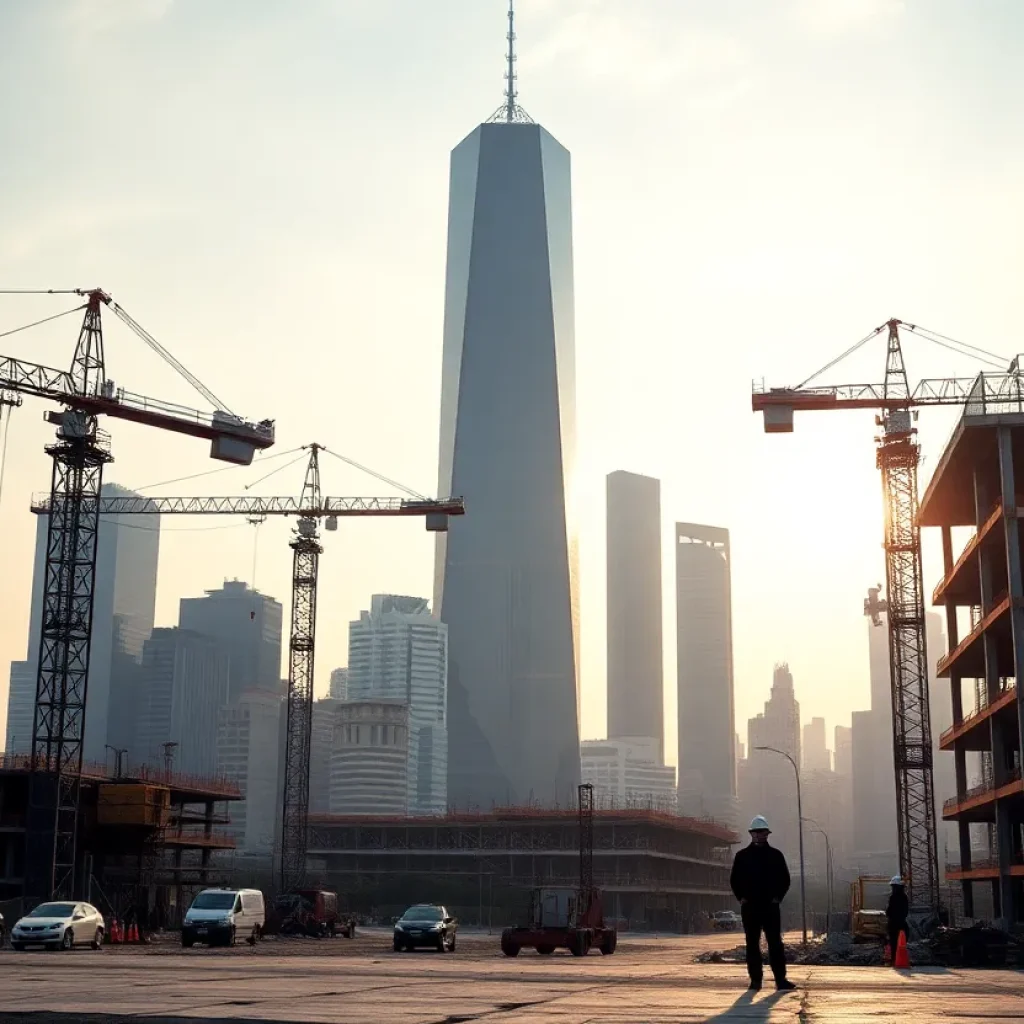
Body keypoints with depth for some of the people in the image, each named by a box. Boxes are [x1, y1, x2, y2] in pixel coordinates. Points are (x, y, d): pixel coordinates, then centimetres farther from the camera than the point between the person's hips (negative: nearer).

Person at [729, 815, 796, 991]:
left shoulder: (776, 855, 6)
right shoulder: (742, 856, 6)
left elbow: (785, 879, 10)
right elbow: (734, 879, 9)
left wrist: (778, 897, 0)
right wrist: (741, 897, 0)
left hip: (771, 906, -1)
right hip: (749, 907, 1)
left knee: (775, 943, -5)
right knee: (752, 944, 3)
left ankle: (781, 979, -4)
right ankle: (755, 979, 8)